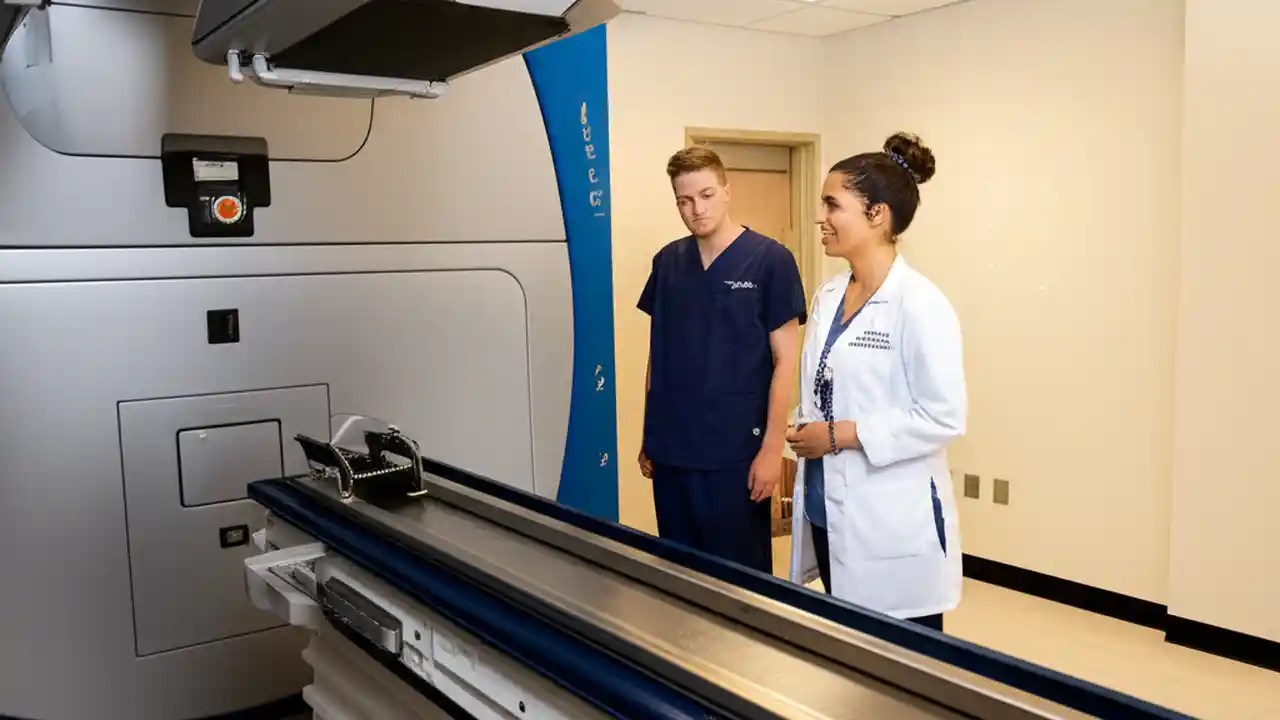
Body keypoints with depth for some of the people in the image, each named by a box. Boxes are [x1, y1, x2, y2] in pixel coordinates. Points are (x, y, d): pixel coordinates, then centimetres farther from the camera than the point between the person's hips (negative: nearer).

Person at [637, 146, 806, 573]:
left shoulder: (770, 260, -7)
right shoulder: (667, 261, 6)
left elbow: (785, 360, -7)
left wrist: (772, 446, -12)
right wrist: (648, 437, 12)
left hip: (735, 451, -4)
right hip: (671, 450, 5)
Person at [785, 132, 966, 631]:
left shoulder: (919, 303, -15)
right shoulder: (827, 296, 7)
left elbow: (945, 416, -18)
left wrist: (842, 435, -17)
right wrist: (808, 433, 0)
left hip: (893, 524, -7)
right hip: (828, 512, 7)